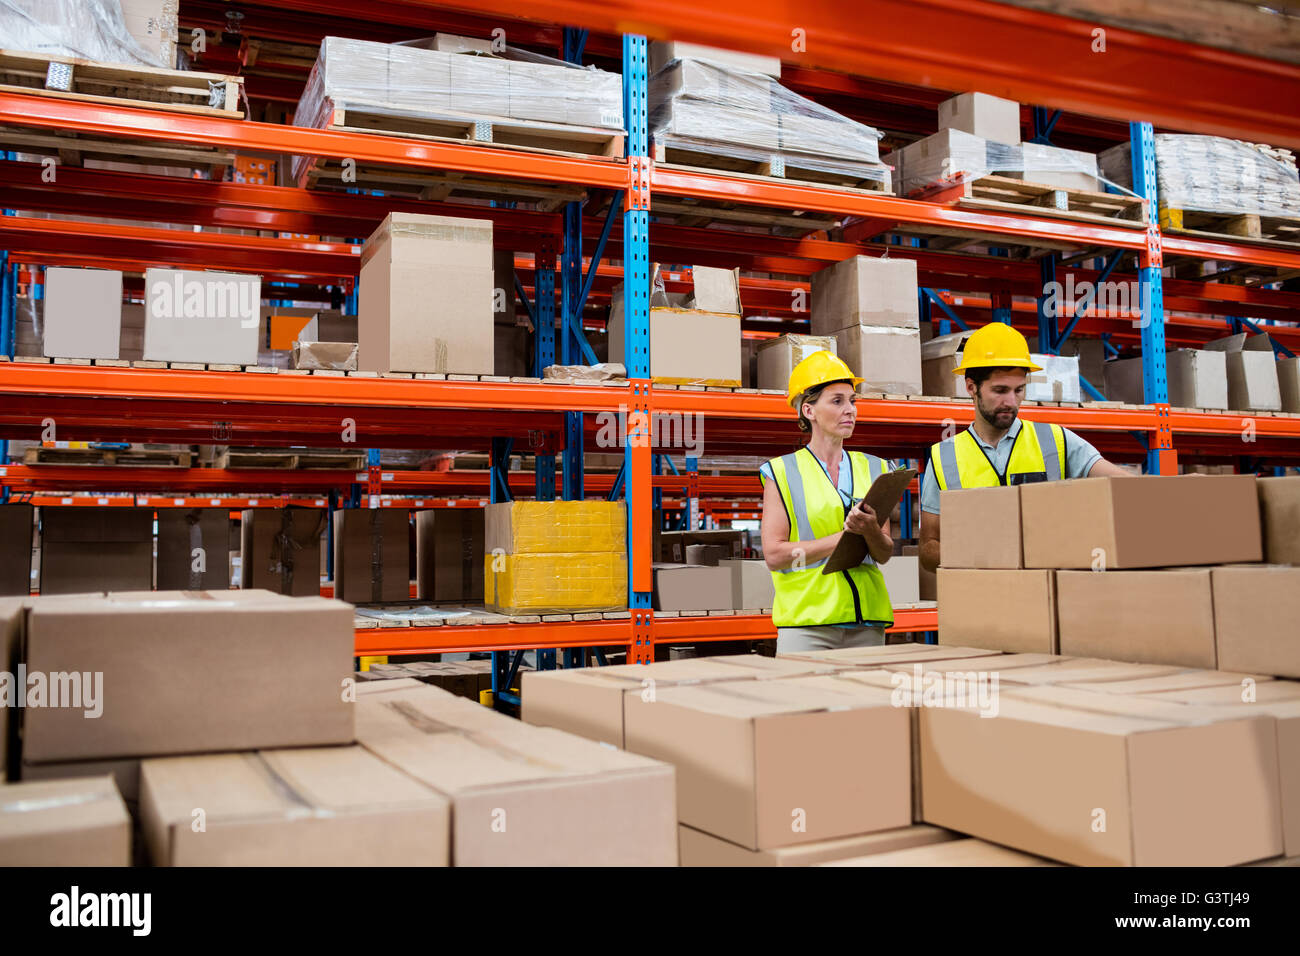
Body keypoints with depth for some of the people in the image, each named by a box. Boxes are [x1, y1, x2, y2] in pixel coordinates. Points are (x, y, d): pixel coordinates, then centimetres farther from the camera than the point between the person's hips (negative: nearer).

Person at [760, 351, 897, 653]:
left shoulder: (873, 469, 13)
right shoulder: (782, 472, 2)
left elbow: (885, 554, 9)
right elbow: (773, 555, -7)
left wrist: (871, 530, -13)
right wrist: (846, 535, -10)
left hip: (866, 622, 3)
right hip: (806, 622, -3)